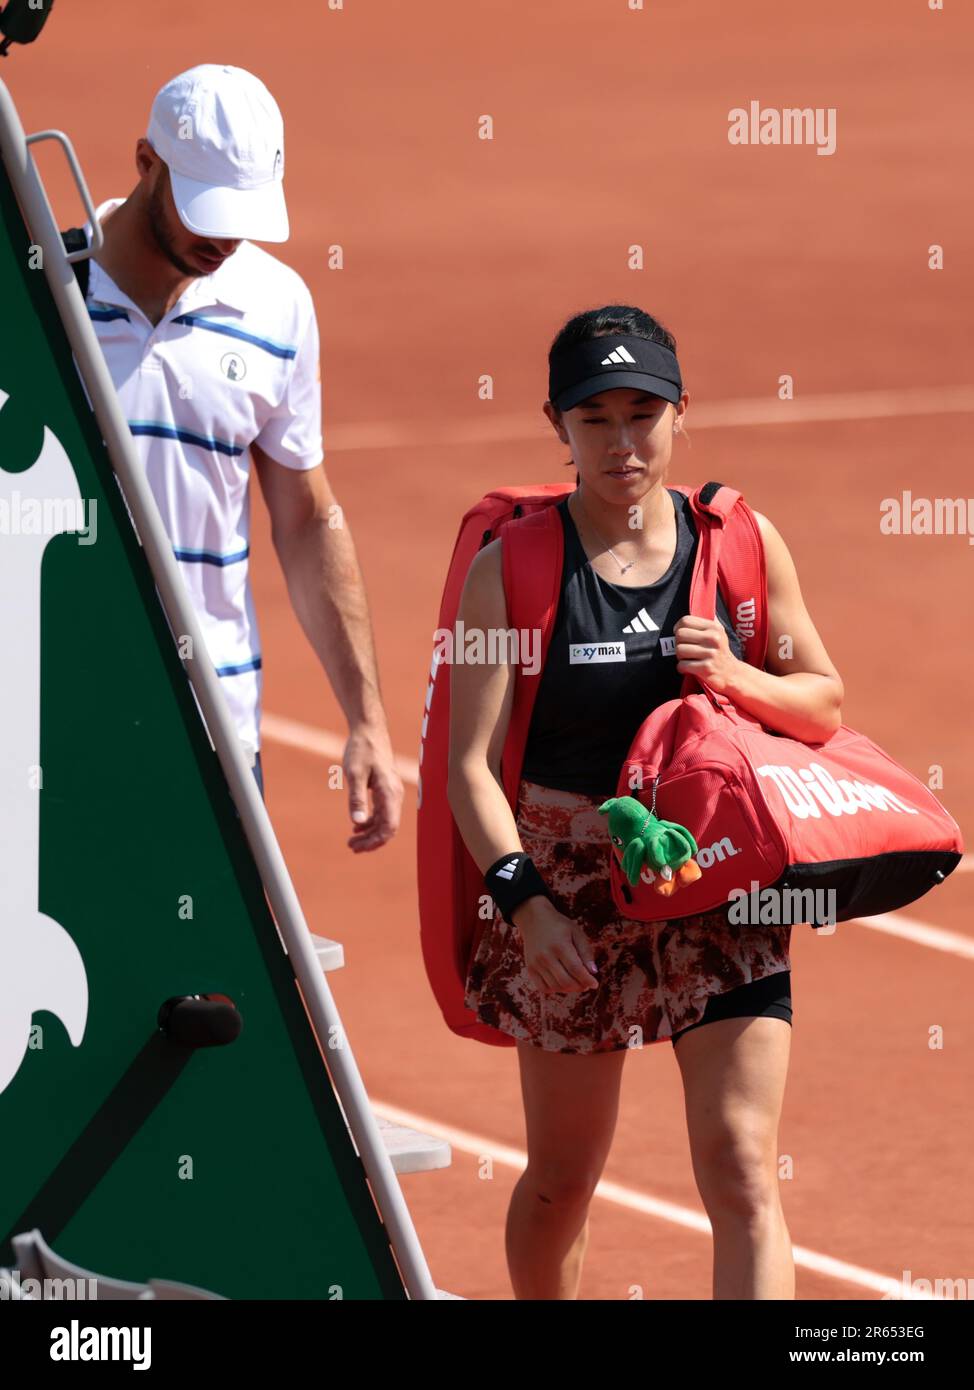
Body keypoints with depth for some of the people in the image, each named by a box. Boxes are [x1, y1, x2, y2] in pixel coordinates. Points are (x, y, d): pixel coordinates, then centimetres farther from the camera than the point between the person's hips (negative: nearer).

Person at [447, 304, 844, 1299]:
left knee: (742, 1170, -12)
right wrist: (524, 899, -23)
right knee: (561, 1181, 12)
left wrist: (741, 683, -11)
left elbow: (827, 705, 10)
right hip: (573, 890, -1)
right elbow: (472, 764, -9)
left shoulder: (744, 544, 1)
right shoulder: (511, 566, -6)